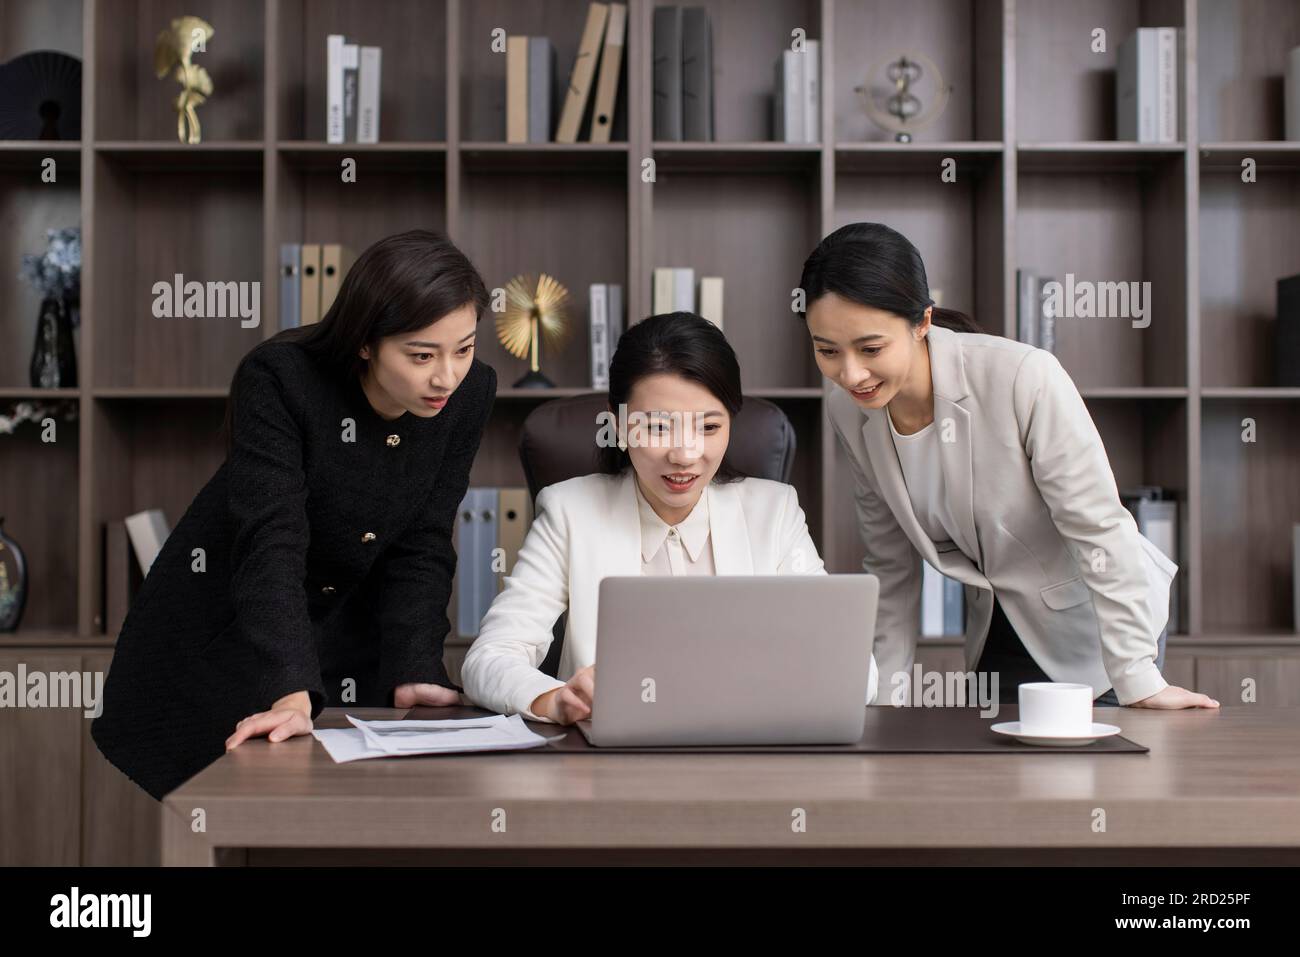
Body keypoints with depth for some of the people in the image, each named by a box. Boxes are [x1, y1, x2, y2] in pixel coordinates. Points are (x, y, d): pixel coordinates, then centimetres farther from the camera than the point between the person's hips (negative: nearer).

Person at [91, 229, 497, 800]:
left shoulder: (471, 394, -14)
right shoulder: (279, 378, -27)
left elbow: (421, 549, -11)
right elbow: (271, 543, -36)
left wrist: (412, 673, -23)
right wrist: (291, 691, -47)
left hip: (351, 633, 4)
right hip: (223, 636, -3)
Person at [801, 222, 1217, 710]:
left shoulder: (1024, 378, -29)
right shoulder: (848, 413, -12)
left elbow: (1099, 528, -24)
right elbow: (890, 564, -1)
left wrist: (1137, 681, -23)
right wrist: (885, 700, -3)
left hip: (1094, 622, -4)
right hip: (997, 633, 5)